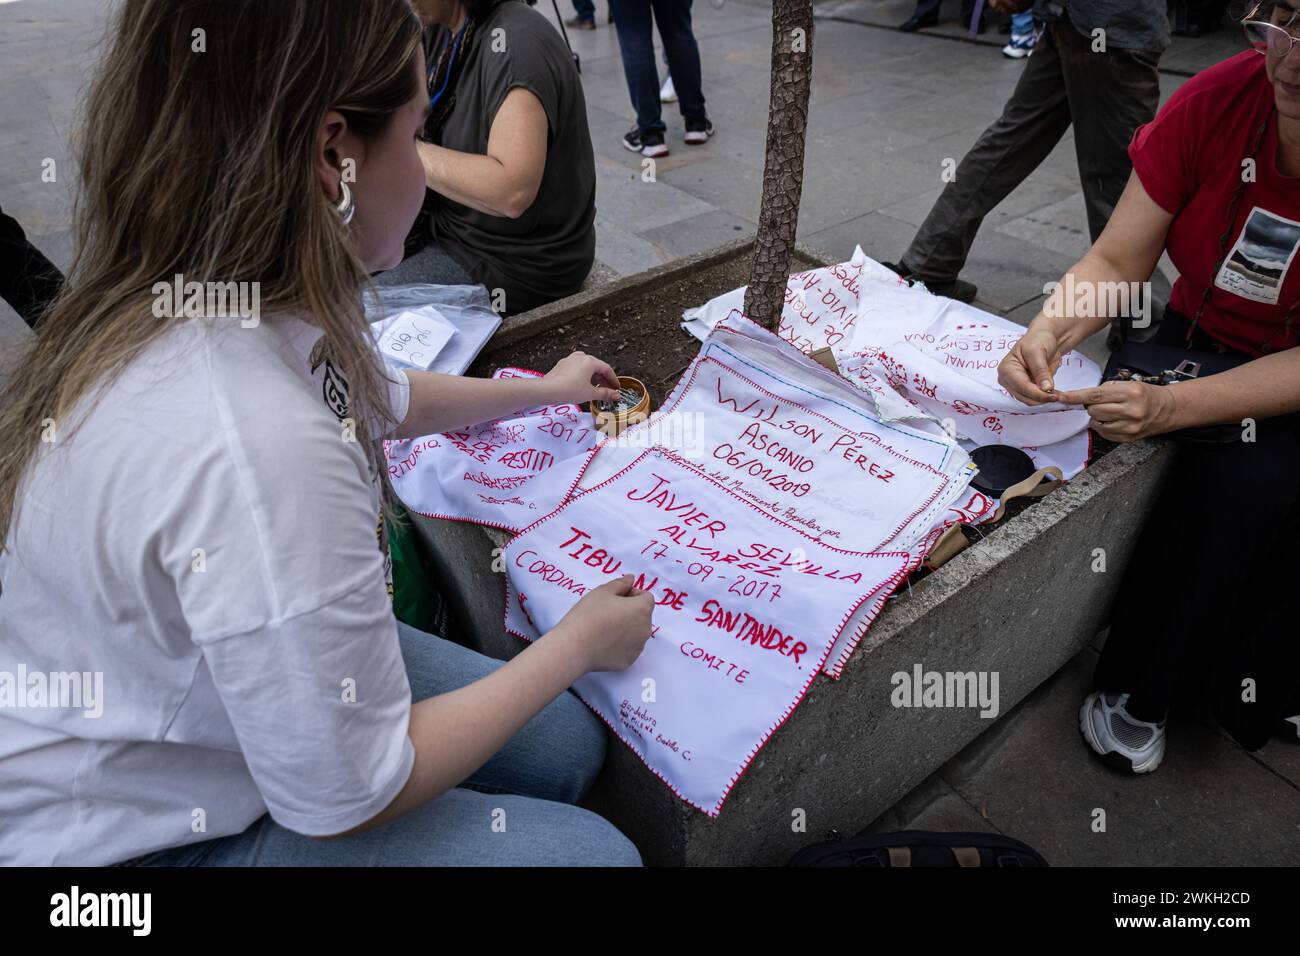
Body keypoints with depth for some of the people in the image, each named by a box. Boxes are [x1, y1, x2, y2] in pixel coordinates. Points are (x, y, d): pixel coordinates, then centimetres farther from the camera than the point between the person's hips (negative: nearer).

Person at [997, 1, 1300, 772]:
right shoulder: (1216, 103, -18)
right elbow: (1116, 262, -13)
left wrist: (1171, 407, -38)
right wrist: (1048, 334, -33)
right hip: (1203, 345, 2)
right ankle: (1138, 694, -3)